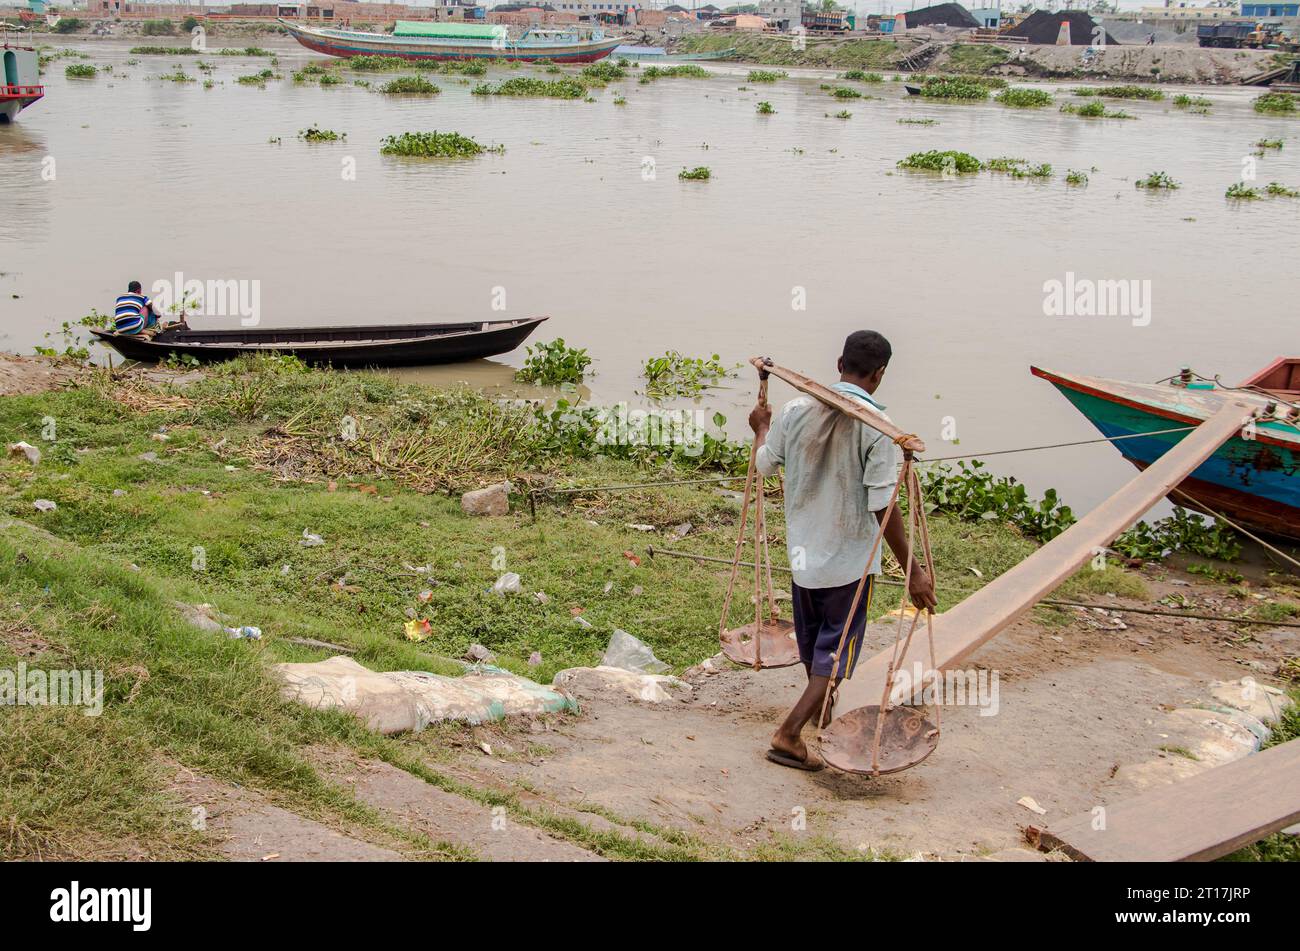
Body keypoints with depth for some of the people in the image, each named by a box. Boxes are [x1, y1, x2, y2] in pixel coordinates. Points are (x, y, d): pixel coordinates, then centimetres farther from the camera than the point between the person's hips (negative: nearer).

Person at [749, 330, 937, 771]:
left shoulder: (796, 410, -4)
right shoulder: (877, 425, -19)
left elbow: (763, 463, 11)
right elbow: (882, 506, -21)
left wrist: (760, 428, 33)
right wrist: (912, 571, -15)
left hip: (803, 549, 6)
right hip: (850, 557, -5)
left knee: (811, 639, 24)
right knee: (837, 650, 6)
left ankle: (822, 709, 48)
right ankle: (789, 734, -3)